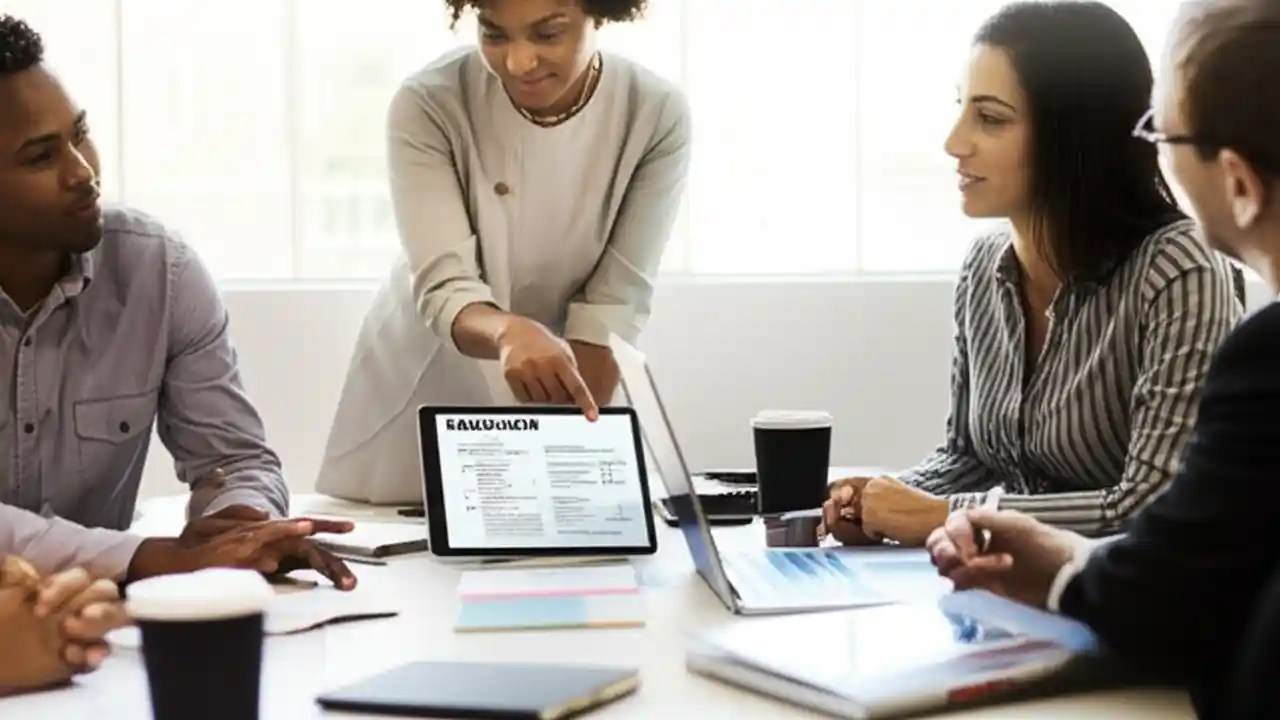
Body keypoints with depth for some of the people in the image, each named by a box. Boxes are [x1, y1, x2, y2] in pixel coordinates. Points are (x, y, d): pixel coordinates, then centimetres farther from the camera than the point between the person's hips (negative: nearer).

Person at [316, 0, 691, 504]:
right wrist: (508, 331, -50)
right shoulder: (429, 105, -23)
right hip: (426, 386, 0)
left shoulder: (656, 116, -19)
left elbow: (611, 308, -18)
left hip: (560, 388, 1)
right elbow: (443, 290, -28)